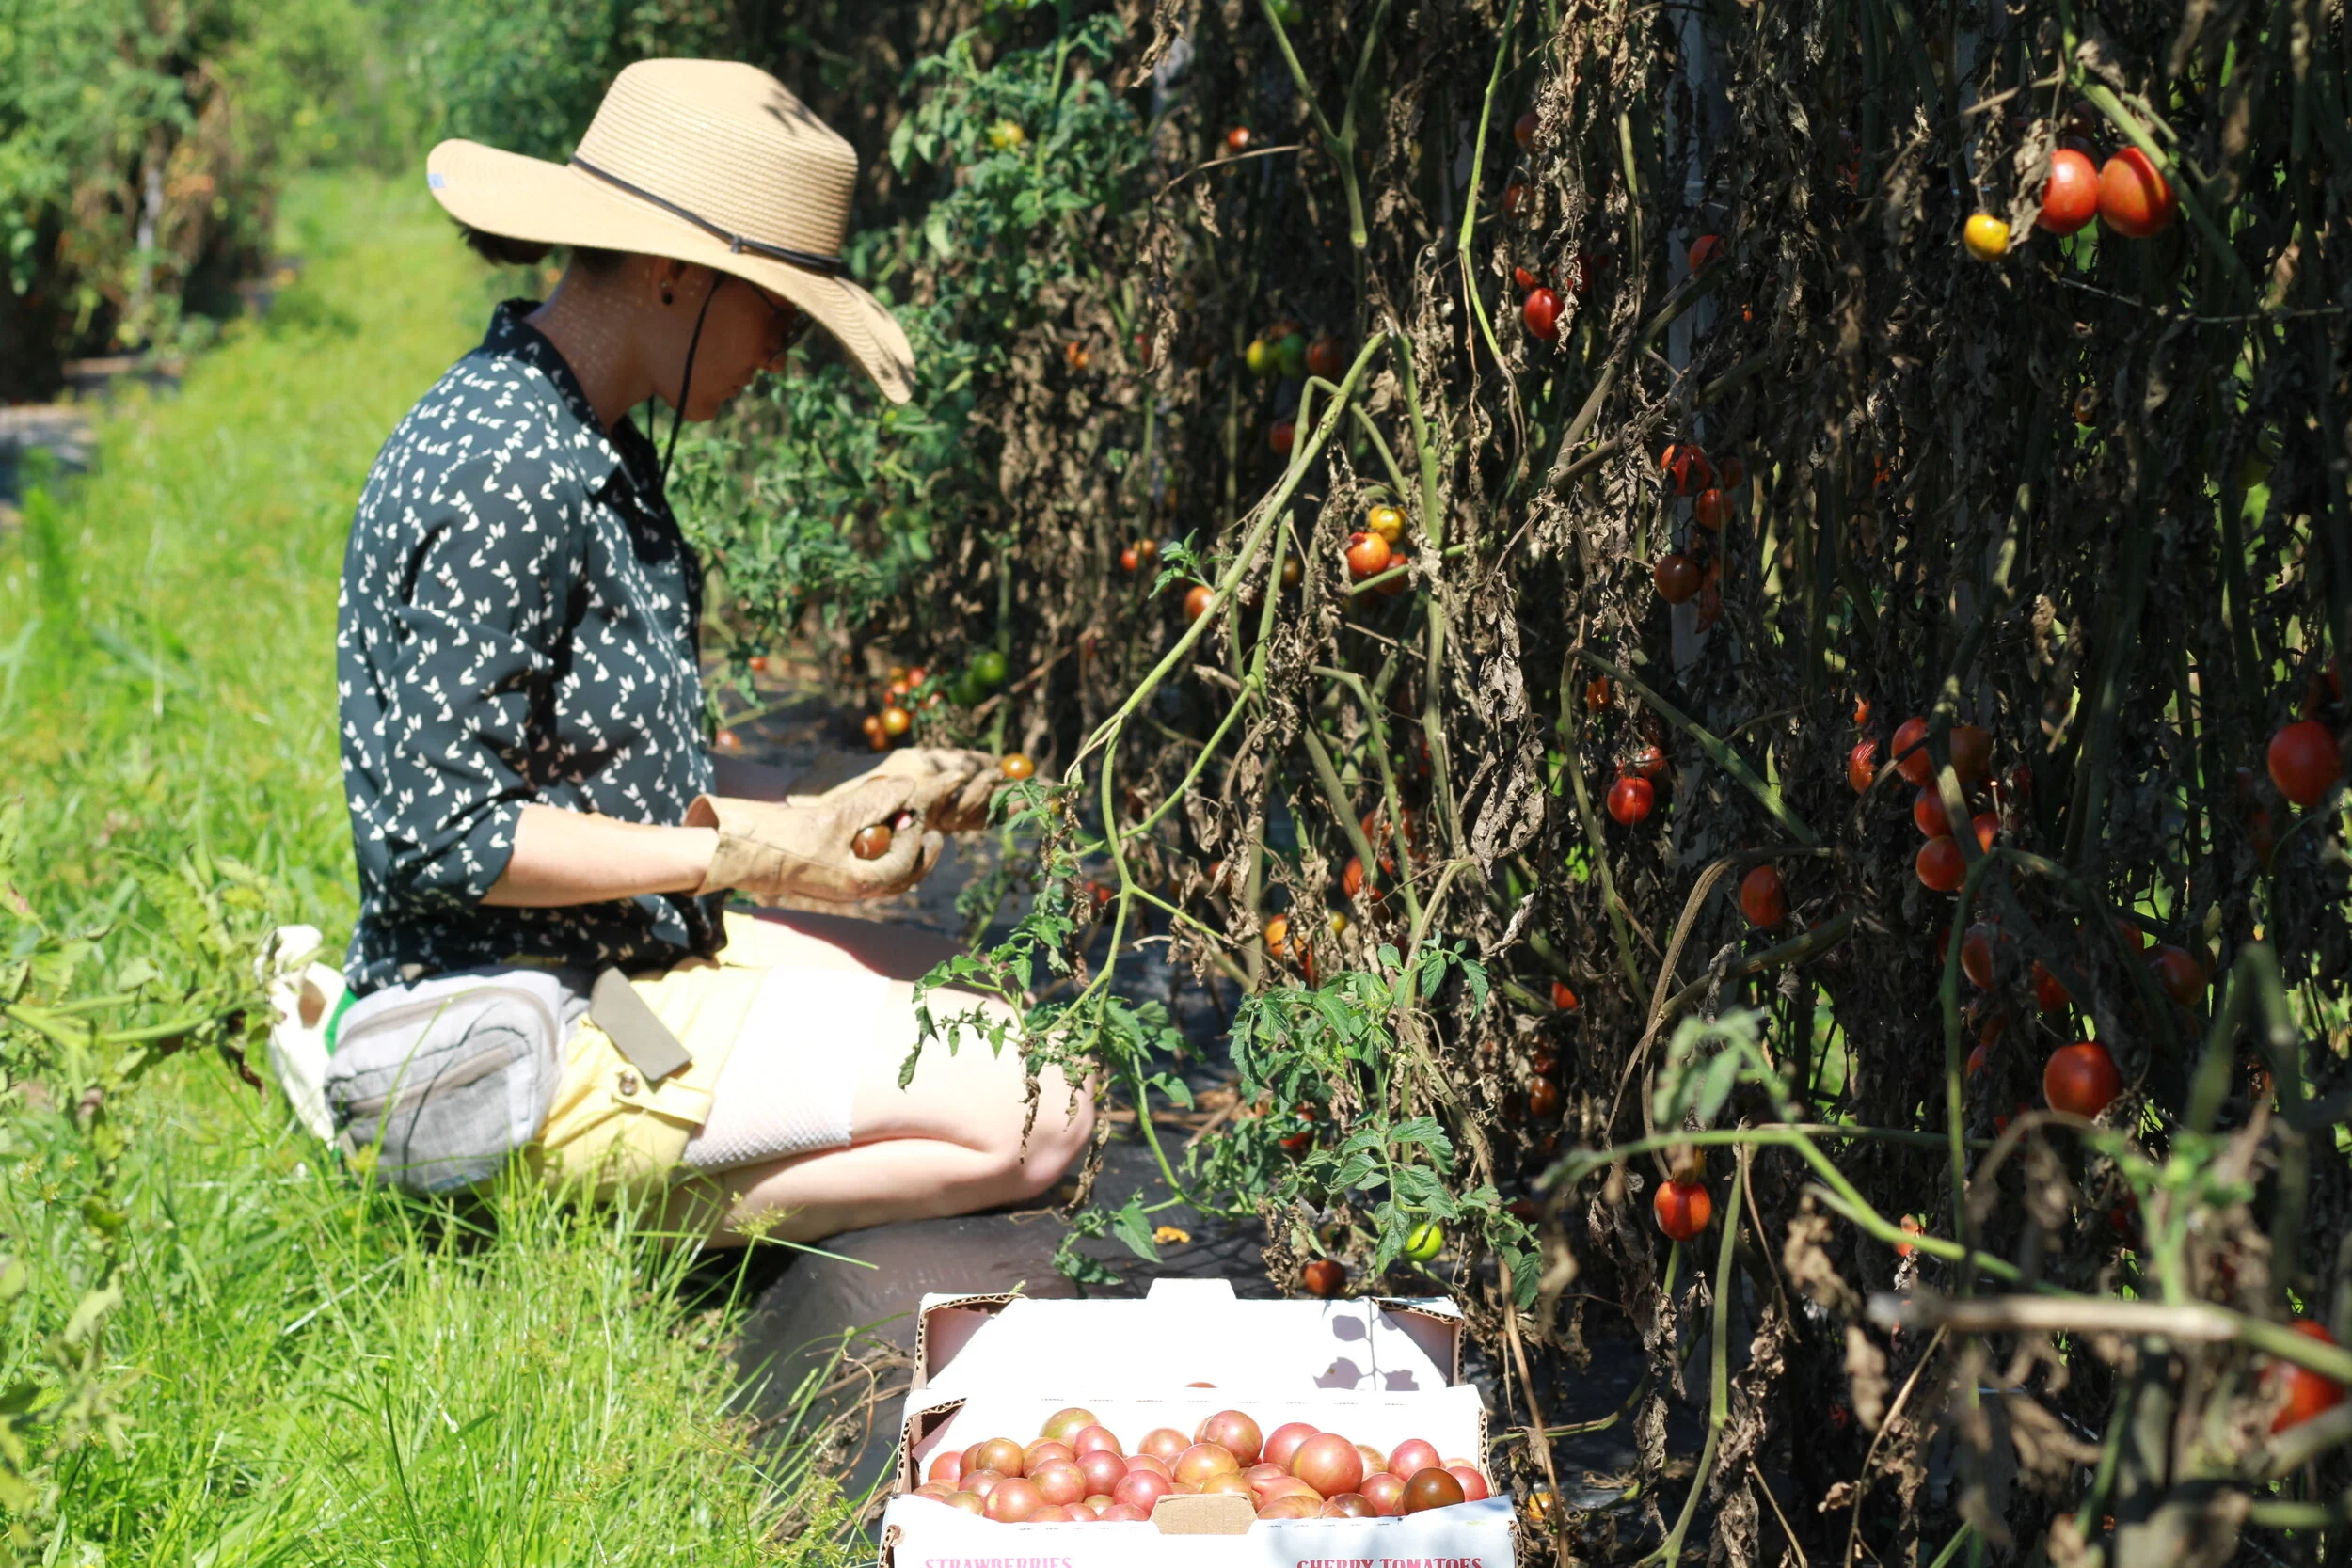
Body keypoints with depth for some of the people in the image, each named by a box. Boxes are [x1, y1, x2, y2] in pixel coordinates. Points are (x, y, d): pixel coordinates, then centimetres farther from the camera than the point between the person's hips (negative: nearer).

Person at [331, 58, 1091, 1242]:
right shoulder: (501, 474, -21)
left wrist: (827, 810, 6)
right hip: (536, 1045, -11)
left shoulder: (600, 453, 11)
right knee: (1036, 1114, -14)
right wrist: (751, 855, -18)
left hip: (622, 965, 11)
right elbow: (439, 833, -23)